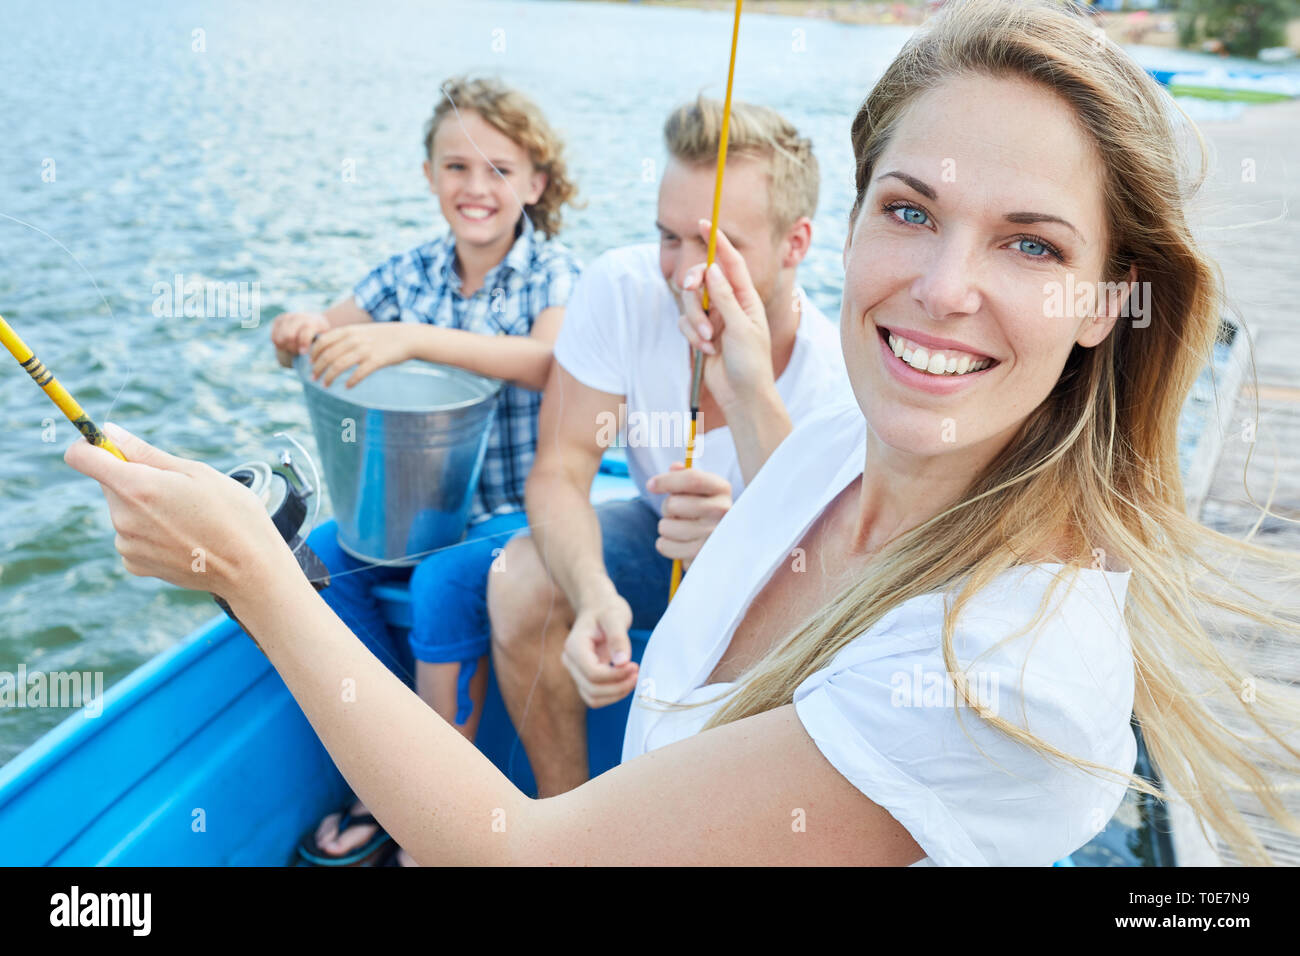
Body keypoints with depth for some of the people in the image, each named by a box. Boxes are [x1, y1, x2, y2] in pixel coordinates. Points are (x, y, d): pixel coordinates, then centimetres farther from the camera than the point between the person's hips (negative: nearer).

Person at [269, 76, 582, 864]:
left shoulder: (553, 271, -8)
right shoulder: (413, 272, 5)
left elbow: (551, 362, -29)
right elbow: (325, 335, 10)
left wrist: (414, 339, -40)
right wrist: (301, 331, -17)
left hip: (523, 504, -5)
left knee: (445, 581, -30)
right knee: (316, 561, -14)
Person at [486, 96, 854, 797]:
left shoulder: (841, 381, -29)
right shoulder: (621, 288, -22)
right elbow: (560, 470, -21)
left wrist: (752, 398, -55)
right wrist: (594, 593, -43)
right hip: (660, 533, 3)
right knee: (521, 580, -23)